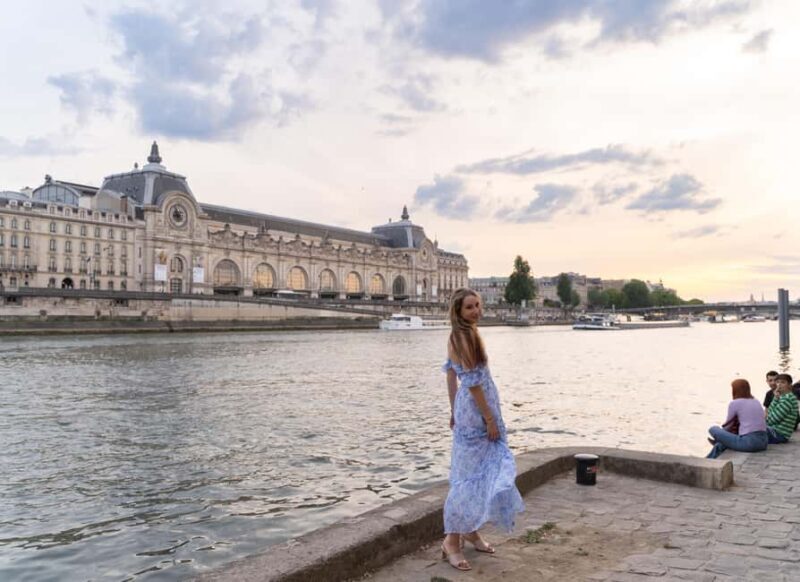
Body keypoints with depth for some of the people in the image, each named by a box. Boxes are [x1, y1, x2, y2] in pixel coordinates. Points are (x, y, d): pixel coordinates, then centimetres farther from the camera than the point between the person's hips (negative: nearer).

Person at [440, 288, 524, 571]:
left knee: (484, 471, 16)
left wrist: (454, 411, 19)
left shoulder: (458, 335, 11)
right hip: (475, 411, -10)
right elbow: (473, 381, -21)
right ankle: (452, 540, 3)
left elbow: (451, 373, 15)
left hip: (468, 409, 10)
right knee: (469, 474, -5)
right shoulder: (465, 335, -19)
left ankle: (470, 529, 27)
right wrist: (490, 418, -17)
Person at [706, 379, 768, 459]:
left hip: (748, 442, -8)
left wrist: (723, 425, 26)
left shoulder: (734, 403, -4)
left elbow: (727, 423, 5)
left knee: (713, 429, 7)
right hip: (763, 442, 8)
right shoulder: (756, 402, 16)